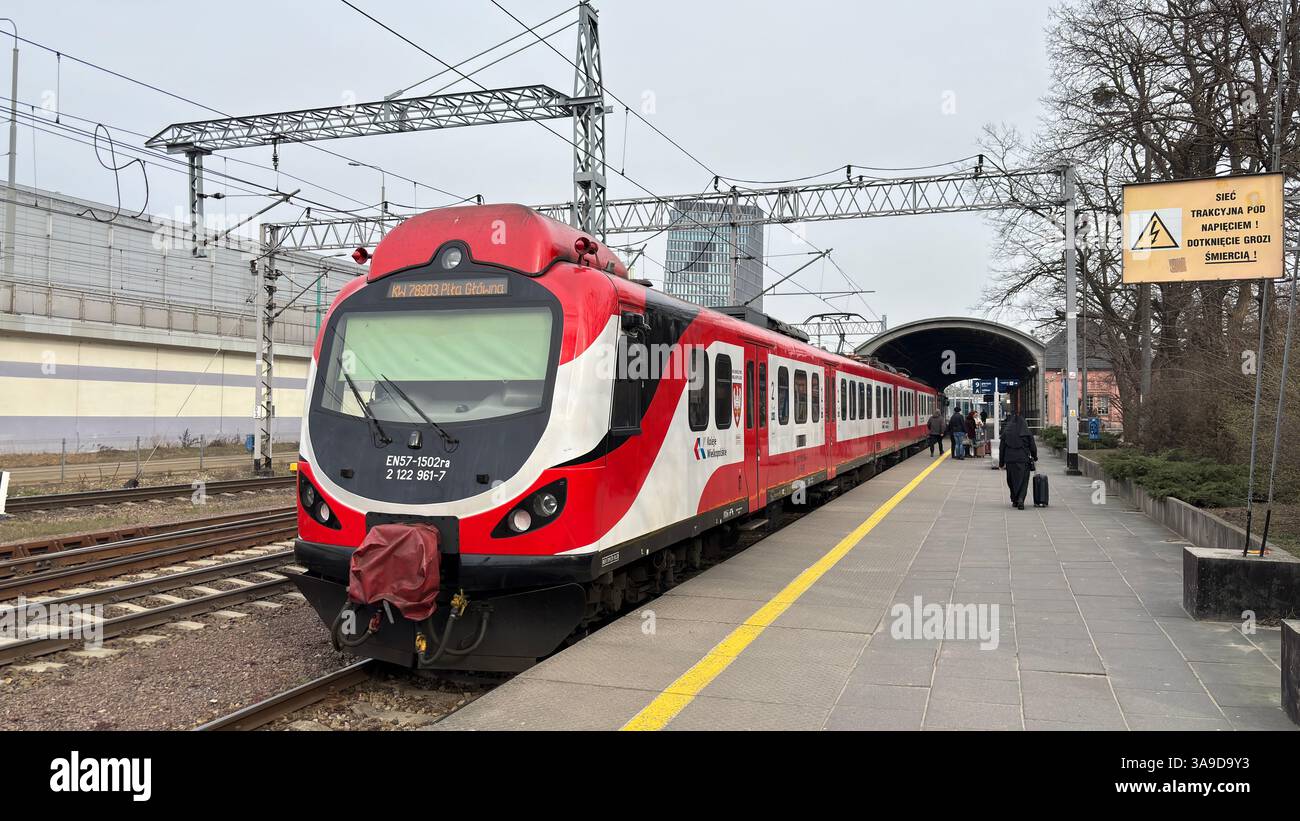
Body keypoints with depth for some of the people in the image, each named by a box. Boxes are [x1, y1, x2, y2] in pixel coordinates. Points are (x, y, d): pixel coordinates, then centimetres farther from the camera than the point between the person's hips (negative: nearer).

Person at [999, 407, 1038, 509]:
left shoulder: (1006, 431, -1)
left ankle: (1014, 501, 21)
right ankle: (1020, 499, -15)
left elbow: (1002, 448, 1)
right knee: (1023, 481, 3)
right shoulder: (1027, 432, -4)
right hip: (1024, 459, -1)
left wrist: (1001, 462, 8)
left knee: (1012, 481, 16)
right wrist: (1034, 457, 21)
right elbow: (1032, 446, 2)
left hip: (1010, 459, 1)